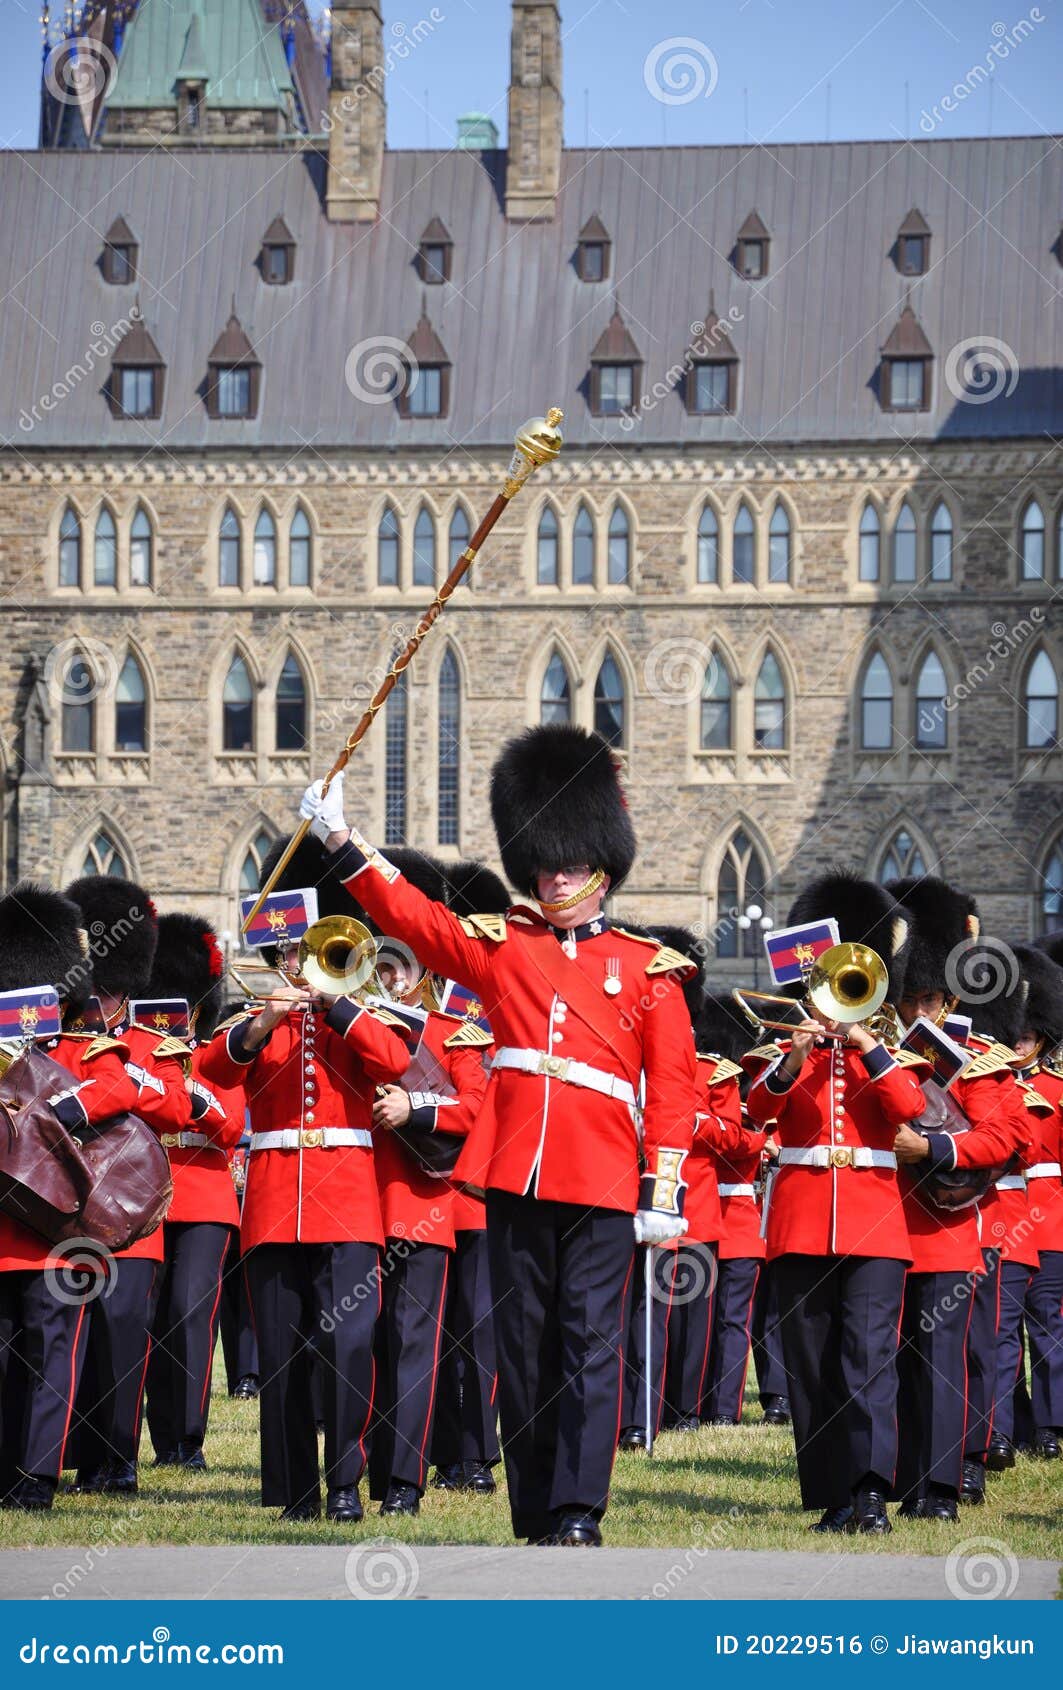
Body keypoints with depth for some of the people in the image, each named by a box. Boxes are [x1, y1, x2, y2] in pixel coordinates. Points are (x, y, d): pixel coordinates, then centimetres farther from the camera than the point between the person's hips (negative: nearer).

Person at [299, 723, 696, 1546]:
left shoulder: (648, 968, 8)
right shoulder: (501, 946, 14)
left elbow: (674, 1086, 5)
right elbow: (410, 914, 12)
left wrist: (664, 1191, -2)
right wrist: (342, 839, 3)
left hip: (602, 1185, -3)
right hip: (516, 1175, 3)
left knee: (589, 1344, -8)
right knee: (523, 1347, 6)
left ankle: (578, 1512, -10)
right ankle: (535, 1516, 11)